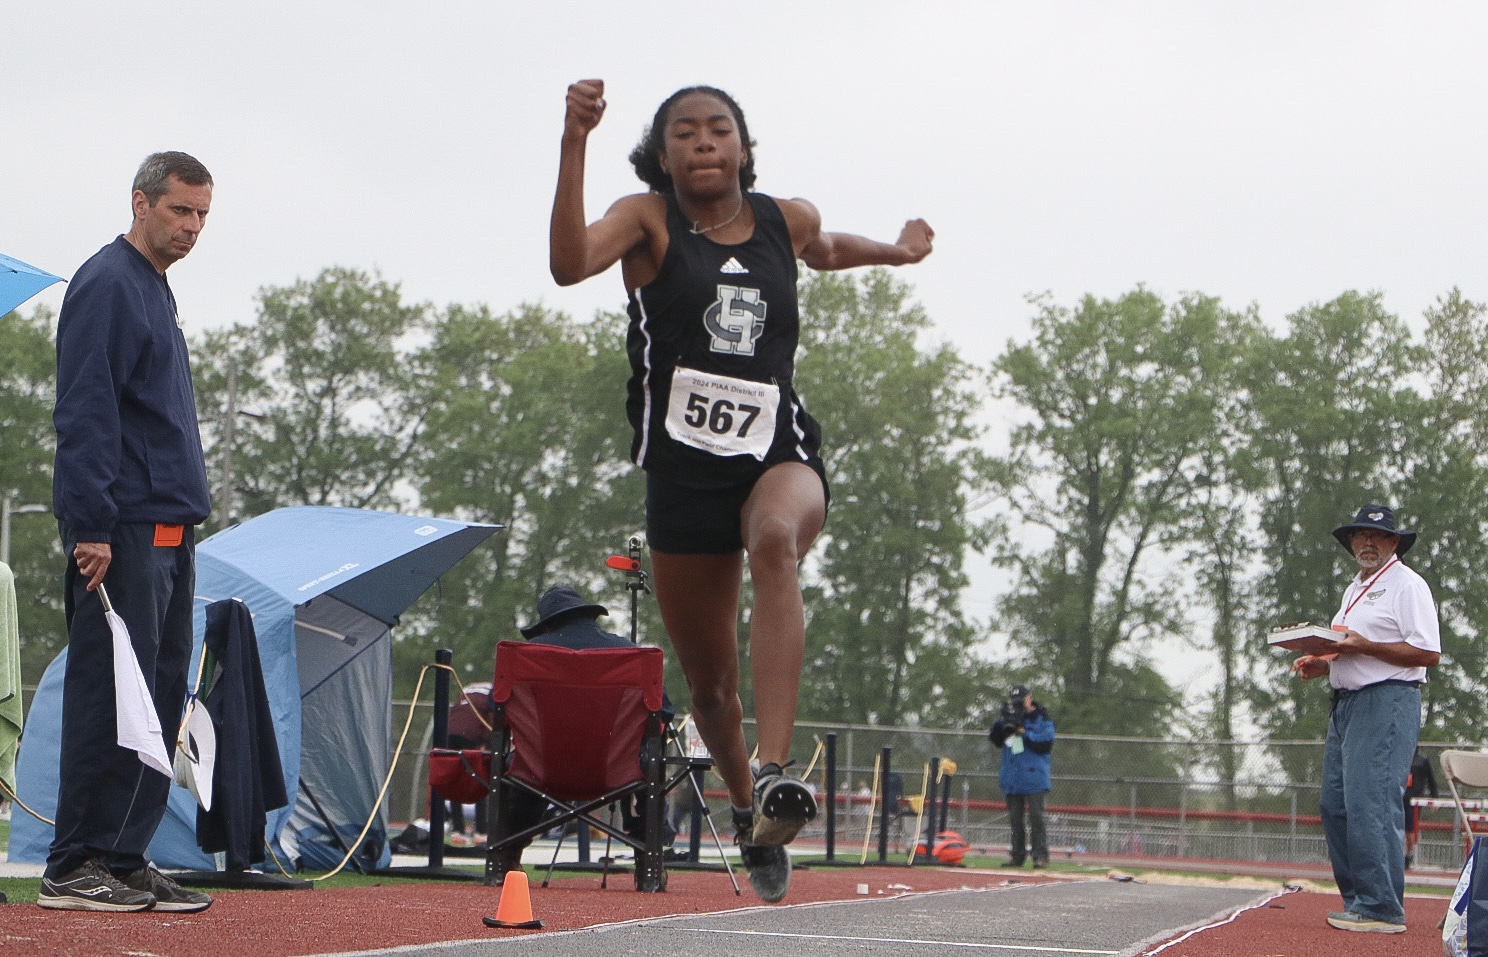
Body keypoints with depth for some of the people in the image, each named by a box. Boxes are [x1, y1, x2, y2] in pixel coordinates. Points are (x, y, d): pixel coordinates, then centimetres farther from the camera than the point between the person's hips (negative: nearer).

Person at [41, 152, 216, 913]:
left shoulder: (154, 289, 21)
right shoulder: (107, 285, -8)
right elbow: (84, 414, -15)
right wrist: (91, 526, -21)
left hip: (169, 533, 10)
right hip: (125, 535, -10)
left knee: (160, 700, 7)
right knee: (110, 697, -9)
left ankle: (125, 861, 11)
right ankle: (75, 869, -6)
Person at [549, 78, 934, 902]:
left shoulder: (786, 219, 8)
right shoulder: (649, 219, -2)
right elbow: (569, 264, -24)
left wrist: (897, 250, 38)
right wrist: (574, 144, -32)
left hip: (780, 454, 0)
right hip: (683, 469, 0)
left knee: (776, 539, -38)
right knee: (708, 681, 10)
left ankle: (775, 770, -48)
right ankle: (746, 809, 41)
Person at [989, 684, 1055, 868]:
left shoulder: (1042, 719, -1)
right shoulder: (1009, 717, 12)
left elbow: (1046, 745, -12)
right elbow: (995, 740, 6)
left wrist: (1023, 732, -16)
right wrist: (1003, 722, -10)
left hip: (1034, 777, -5)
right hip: (1012, 780, 5)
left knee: (1036, 817, -9)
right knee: (1015, 818, 7)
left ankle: (1040, 855, -10)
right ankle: (1017, 855, 12)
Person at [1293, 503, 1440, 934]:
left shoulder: (1406, 584, -5)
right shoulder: (1354, 590, 23)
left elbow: (1428, 653, -14)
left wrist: (1363, 646, -19)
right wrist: (1321, 664, 9)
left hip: (1387, 702, -10)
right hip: (1346, 702, 10)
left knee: (1371, 803, -15)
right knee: (1335, 805, 7)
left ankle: (1381, 908, -14)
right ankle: (1356, 899, 13)